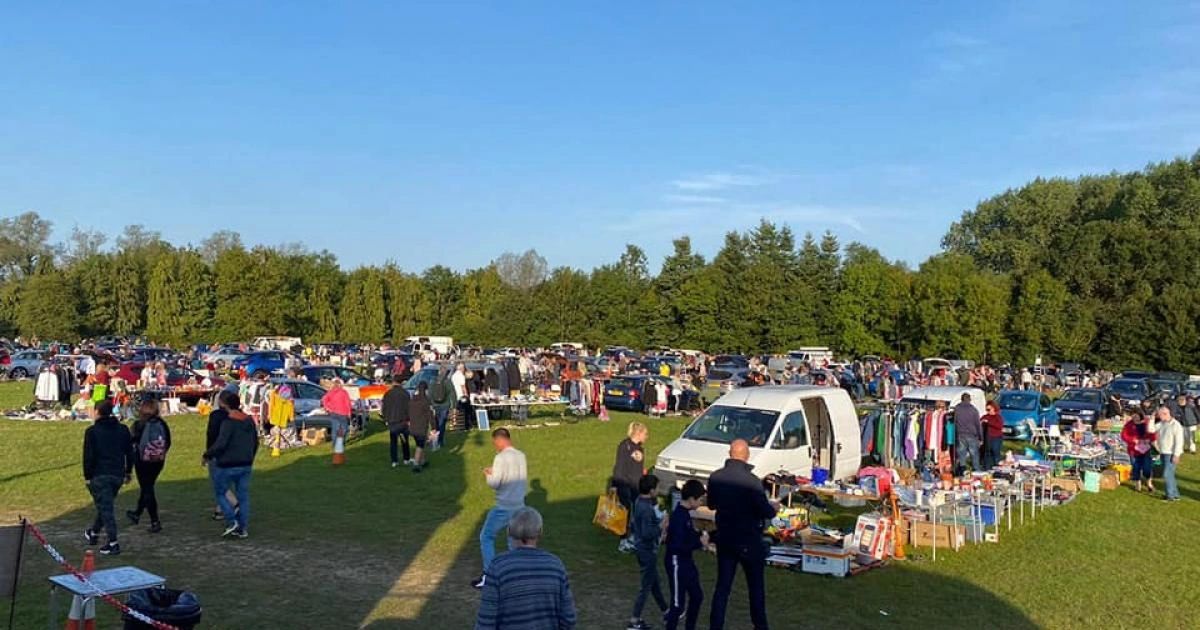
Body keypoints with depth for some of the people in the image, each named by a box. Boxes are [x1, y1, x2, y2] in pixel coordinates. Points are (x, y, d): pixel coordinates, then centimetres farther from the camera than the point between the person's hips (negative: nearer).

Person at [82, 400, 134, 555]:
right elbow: (130, 453, 10)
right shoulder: (123, 429, 7)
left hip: (100, 475, -5)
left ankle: (113, 543, -9)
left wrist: (87, 476, -2)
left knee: (104, 508, -4)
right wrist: (127, 473, 18)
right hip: (118, 475, 5)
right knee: (106, 505, 21)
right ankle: (93, 533, 39)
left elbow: (88, 456, -9)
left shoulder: (92, 431, -7)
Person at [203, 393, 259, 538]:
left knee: (220, 493, 9)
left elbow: (220, 444, -22)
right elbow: (255, 443, 16)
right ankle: (243, 528, 10)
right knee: (243, 496, 10)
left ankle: (232, 522, -3)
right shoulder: (249, 421, 8)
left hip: (228, 466, -7)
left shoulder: (229, 422, -16)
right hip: (246, 465, 7)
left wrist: (207, 455, -7)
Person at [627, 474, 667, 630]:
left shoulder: (638, 502, 2)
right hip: (648, 551, -10)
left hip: (641, 548, 10)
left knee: (654, 582, 22)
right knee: (646, 586, 2)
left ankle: (666, 612, 38)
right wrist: (660, 527, -18)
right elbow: (647, 533, -30)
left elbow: (633, 524, 13)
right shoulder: (647, 509, -27)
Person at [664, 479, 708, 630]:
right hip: (677, 563, -10)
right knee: (678, 602, -3)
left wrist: (701, 538, 2)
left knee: (697, 596, 20)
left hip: (686, 561, 10)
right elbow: (677, 545, -27)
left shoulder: (685, 513, 6)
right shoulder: (678, 517, -24)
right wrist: (699, 543, -20)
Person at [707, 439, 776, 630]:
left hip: (724, 539, 4)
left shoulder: (715, 478, -6)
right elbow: (765, 511, -17)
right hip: (749, 542, -4)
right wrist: (774, 508, 4)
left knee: (722, 586, 11)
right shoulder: (751, 481, -21)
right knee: (756, 586, 15)